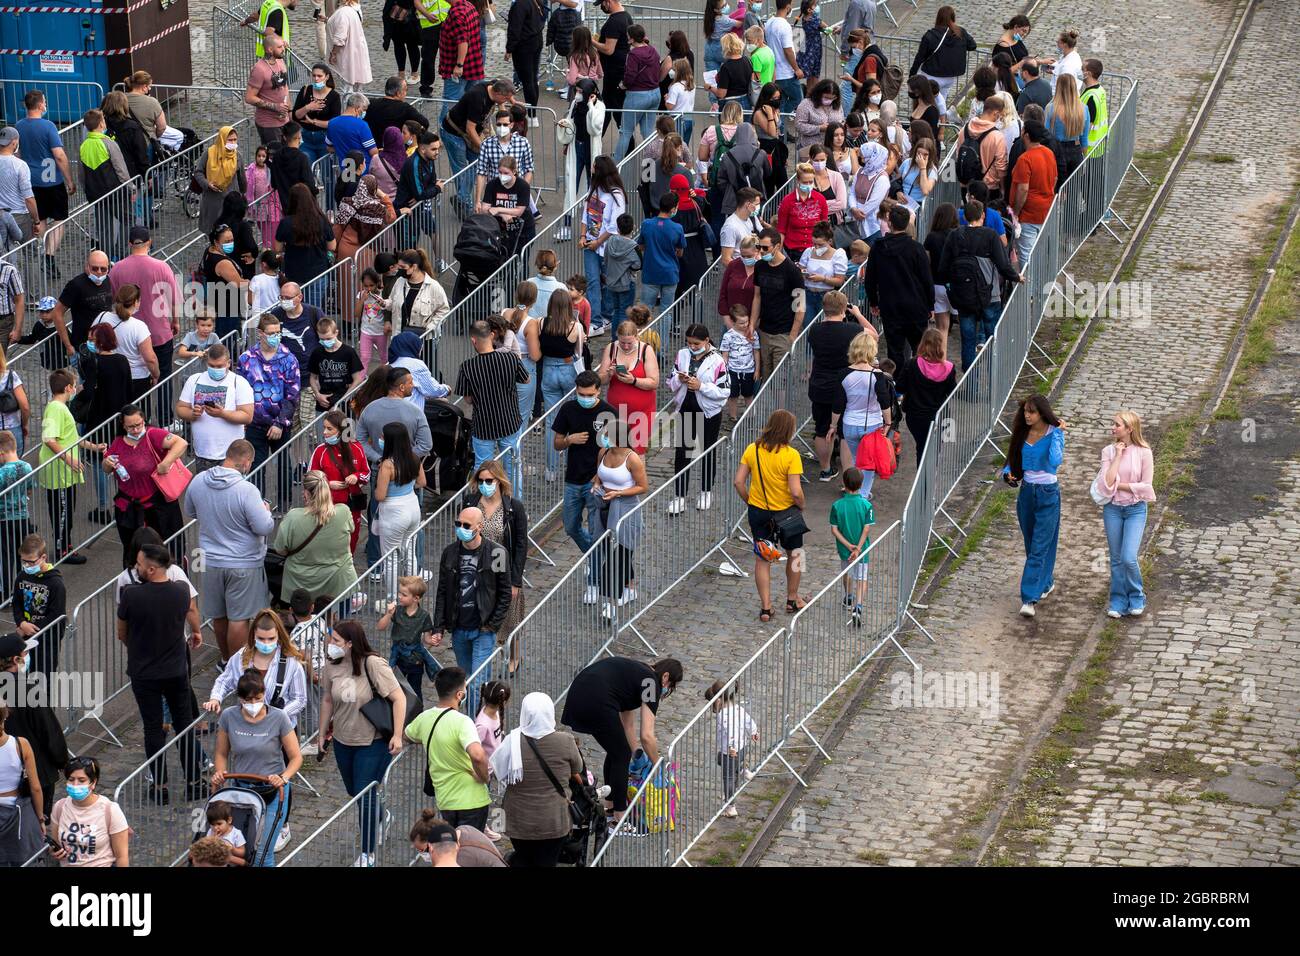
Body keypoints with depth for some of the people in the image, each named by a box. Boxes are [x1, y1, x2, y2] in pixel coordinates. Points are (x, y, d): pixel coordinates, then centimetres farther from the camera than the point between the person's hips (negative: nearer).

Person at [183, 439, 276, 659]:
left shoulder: (198, 482, -5)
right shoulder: (246, 490, -24)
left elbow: (189, 512, 12)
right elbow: (264, 527, -21)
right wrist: (266, 511, -1)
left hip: (211, 562, 6)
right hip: (243, 564, -6)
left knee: (219, 616, 19)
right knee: (239, 618, 4)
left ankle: (226, 660, 35)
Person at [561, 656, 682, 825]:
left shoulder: (636, 673, 27)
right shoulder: (651, 683, 1)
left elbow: (628, 725, 32)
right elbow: (646, 735, -4)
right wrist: (657, 767, 8)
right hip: (596, 702, -9)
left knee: (616, 751, 24)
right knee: (621, 755, 8)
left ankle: (609, 808, 33)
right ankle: (618, 821, 13)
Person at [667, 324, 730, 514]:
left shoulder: (717, 361, -14)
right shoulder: (682, 355, -2)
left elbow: (725, 391, -14)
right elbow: (671, 383, 6)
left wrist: (701, 386, -24)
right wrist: (679, 380, -17)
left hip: (709, 412, -3)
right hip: (686, 410, 3)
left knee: (707, 452, 14)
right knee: (682, 452, 0)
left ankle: (706, 493, 31)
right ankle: (679, 497, 5)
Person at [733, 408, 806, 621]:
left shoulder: (752, 450, -6)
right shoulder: (791, 455, -19)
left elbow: (739, 482, -5)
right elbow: (796, 492, -22)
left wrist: (749, 502, 9)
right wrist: (801, 506, -2)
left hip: (758, 512, 3)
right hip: (786, 512, -3)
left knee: (762, 559, 11)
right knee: (795, 554, 21)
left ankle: (765, 607, 10)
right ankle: (792, 600, 32)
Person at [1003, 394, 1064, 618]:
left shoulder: (1054, 434, -12)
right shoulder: (1022, 434, 3)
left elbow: (1055, 461, -28)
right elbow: (1014, 460, 14)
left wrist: (1057, 435, -25)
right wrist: (1008, 473, -7)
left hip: (1047, 493, -6)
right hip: (1026, 492, 6)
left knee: (1039, 548, -8)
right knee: (1031, 545, 19)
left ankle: (1030, 598, -13)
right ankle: (1046, 583, 40)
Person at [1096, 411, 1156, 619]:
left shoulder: (1143, 452, -8)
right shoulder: (1109, 451, -1)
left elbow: (1145, 486, -10)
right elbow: (1107, 482, -12)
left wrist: (1118, 485, -10)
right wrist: (1118, 455, -13)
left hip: (1135, 509, -3)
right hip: (1112, 508, 3)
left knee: (1129, 558, -11)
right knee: (1116, 559, 10)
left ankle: (1136, 599, 11)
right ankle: (1118, 602, 22)